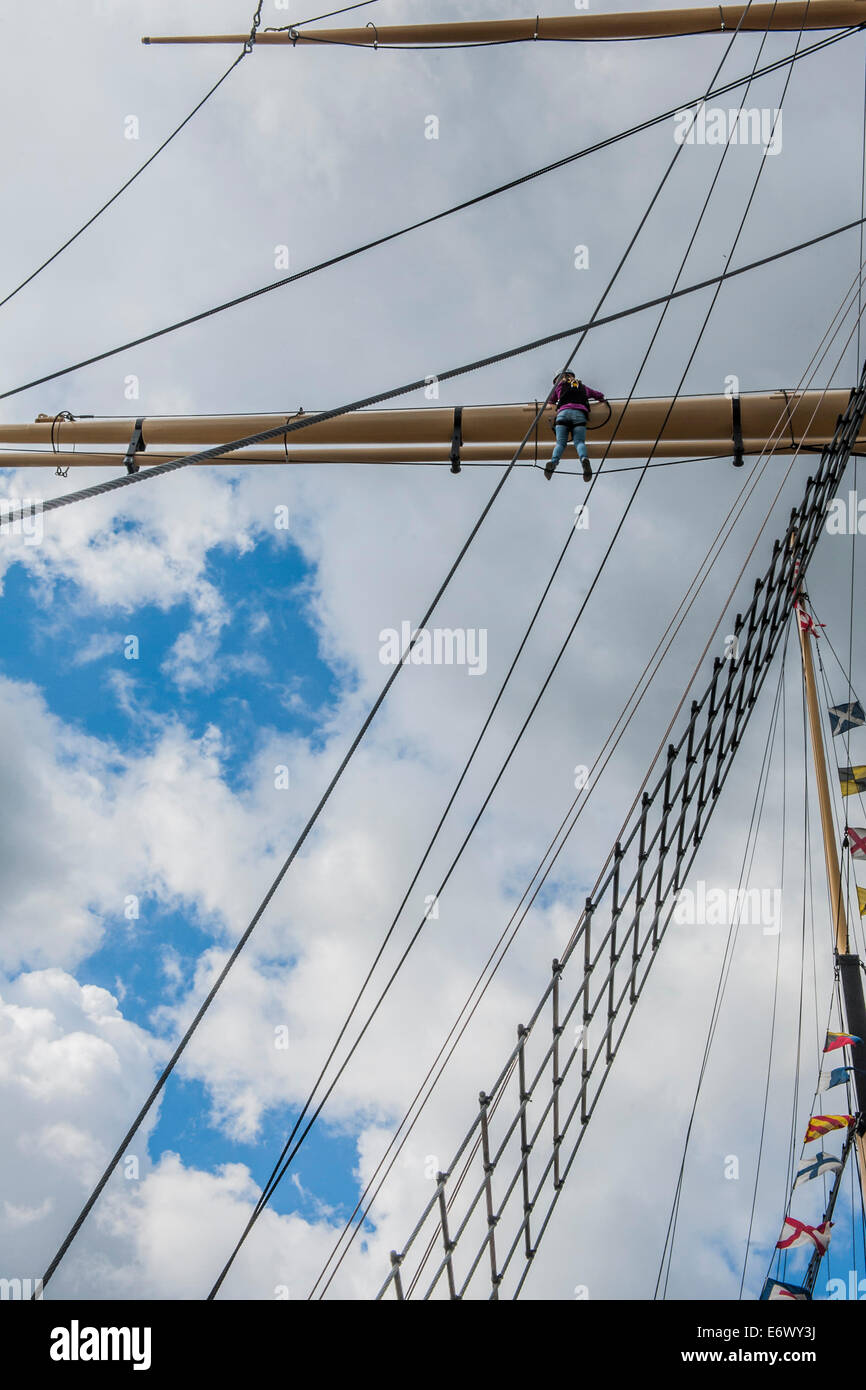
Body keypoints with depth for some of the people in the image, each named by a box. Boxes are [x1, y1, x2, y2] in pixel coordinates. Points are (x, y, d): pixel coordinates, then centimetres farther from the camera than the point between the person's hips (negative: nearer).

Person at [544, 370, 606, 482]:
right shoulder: (583, 387, 33)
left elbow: (551, 402, 36)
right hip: (579, 414, 1)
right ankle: (584, 459, -42)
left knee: (560, 443, -7)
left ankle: (553, 462, -36)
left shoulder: (559, 386, 28)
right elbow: (600, 396, 41)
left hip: (563, 412, -1)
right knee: (579, 442, -10)